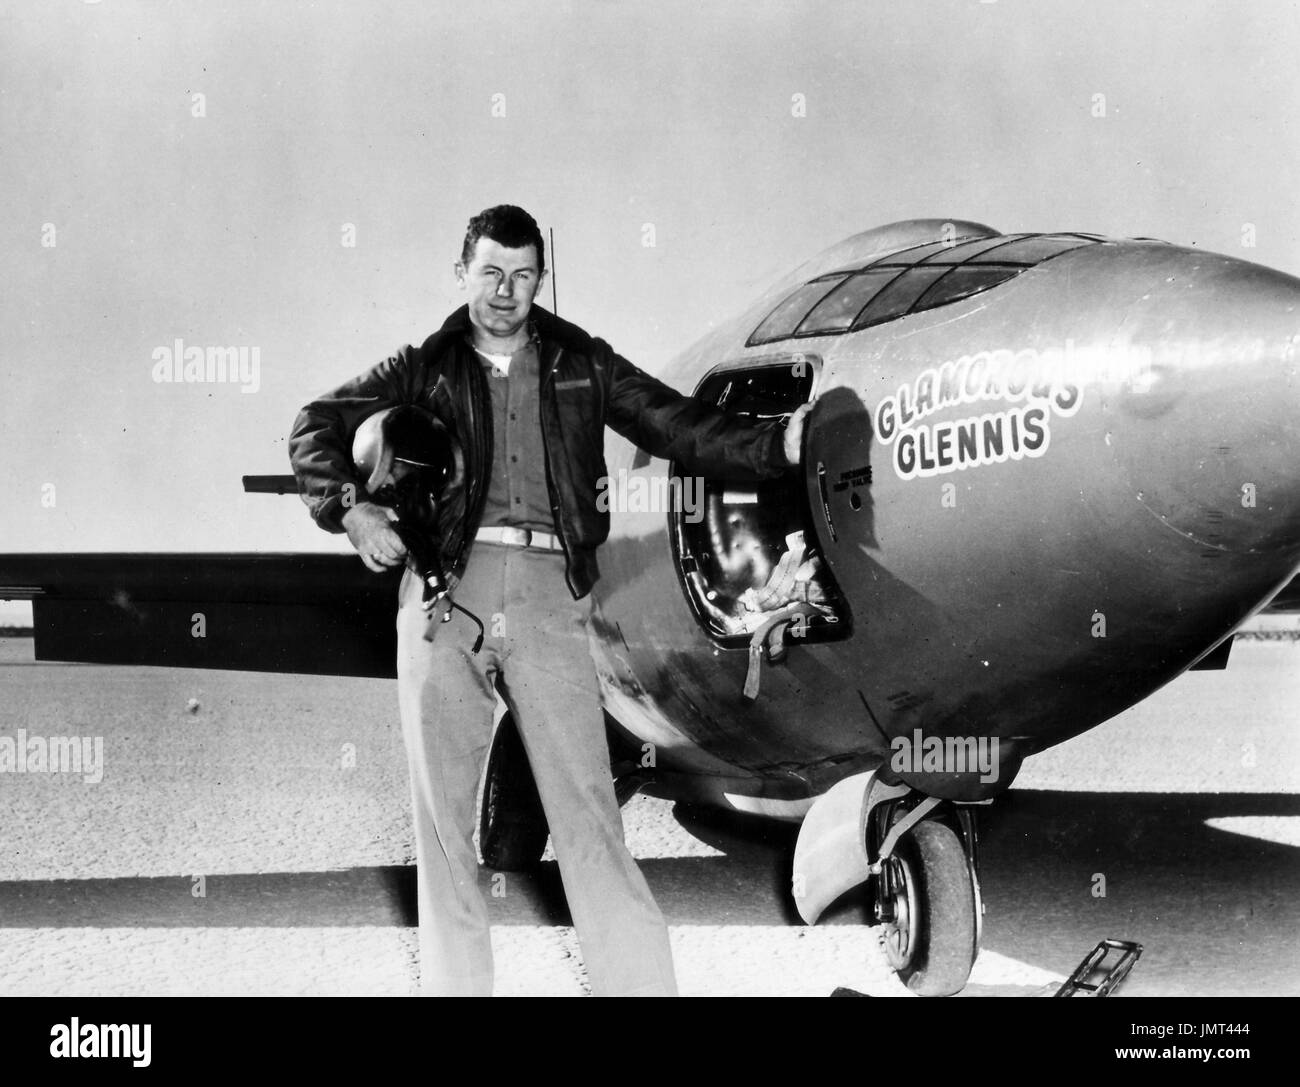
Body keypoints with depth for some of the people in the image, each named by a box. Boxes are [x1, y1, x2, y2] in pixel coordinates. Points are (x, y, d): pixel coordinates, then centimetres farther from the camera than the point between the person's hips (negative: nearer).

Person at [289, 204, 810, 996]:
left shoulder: (580, 364, 15)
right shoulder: (427, 368, 15)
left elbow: (681, 429, 9)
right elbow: (317, 425, 15)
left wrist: (780, 446, -5)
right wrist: (351, 510, -2)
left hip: (549, 592, -1)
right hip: (447, 585, 1)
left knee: (587, 807, -7)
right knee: (443, 810, 2)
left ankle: (643, 983, -7)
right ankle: (456, 984, 10)